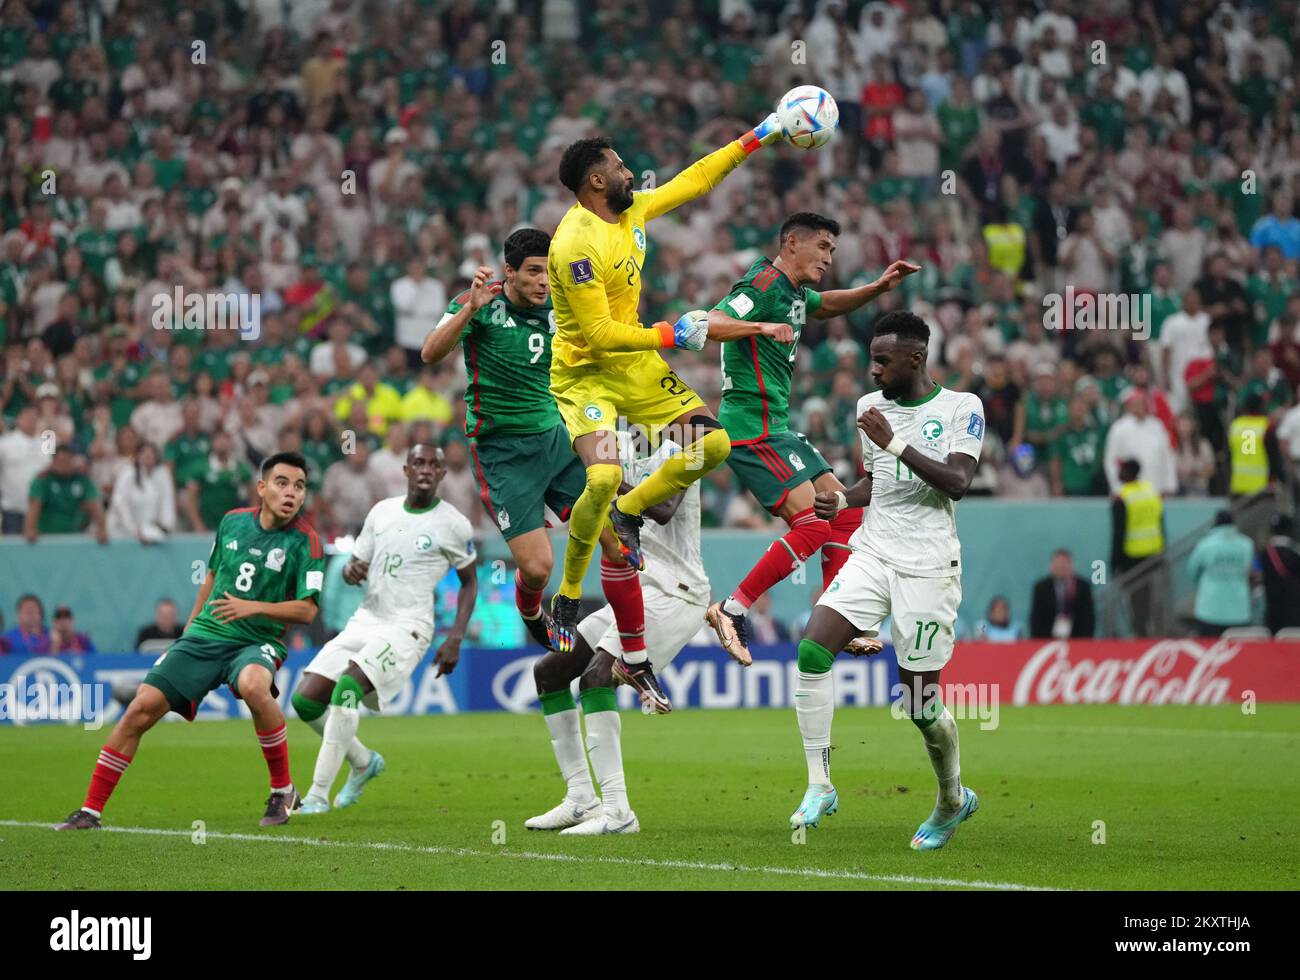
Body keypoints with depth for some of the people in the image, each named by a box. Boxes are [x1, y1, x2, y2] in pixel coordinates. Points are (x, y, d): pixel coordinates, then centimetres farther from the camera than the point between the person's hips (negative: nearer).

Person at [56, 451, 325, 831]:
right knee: (143, 707, -9)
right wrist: (190, 626, 25)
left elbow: (307, 610, -13)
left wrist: (253, 607, -25)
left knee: (253, 685, -39)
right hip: (205, 634, 4)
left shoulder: (305, 542, -8)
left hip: (257, 642, -4)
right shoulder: (232, 522, 5)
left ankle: (283, 791, -19)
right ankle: (91, 811, 0)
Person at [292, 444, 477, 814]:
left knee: (348, 686, -29)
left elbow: (470, 582, 8)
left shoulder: (453, 525, -3)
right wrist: (350, 570, -9)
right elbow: (357, 564, 17)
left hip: (406, 628, -6)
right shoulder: (382, 511, 10)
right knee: (305, 699, -4)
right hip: (365, 621, 6)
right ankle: (364, 762, 22)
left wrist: (455, 638, -2)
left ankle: (318, 794, -25)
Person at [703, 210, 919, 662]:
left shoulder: (794, 292, 16)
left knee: (845, 509, 11)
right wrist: (762, 326, -41)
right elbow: (709, 324, -26)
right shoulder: (763, 285, -13)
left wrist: (878, 287, 24)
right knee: (812, 526, -17)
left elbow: (827, 305, 38)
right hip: (752, 428, -11)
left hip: (776, 426, 11)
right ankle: (732, 609, -12)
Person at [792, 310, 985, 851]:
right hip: (872, 555, 5)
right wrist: (842, 500, 5)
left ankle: (953, 800, 25)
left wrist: (894, 443, -23)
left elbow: (957, 482, -18)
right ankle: (819, 786, -10)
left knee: (921, 705, -2)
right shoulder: (871, 406, 13)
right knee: (812, 652, -18)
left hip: (927, 566, -5)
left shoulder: (961, 408, -5)